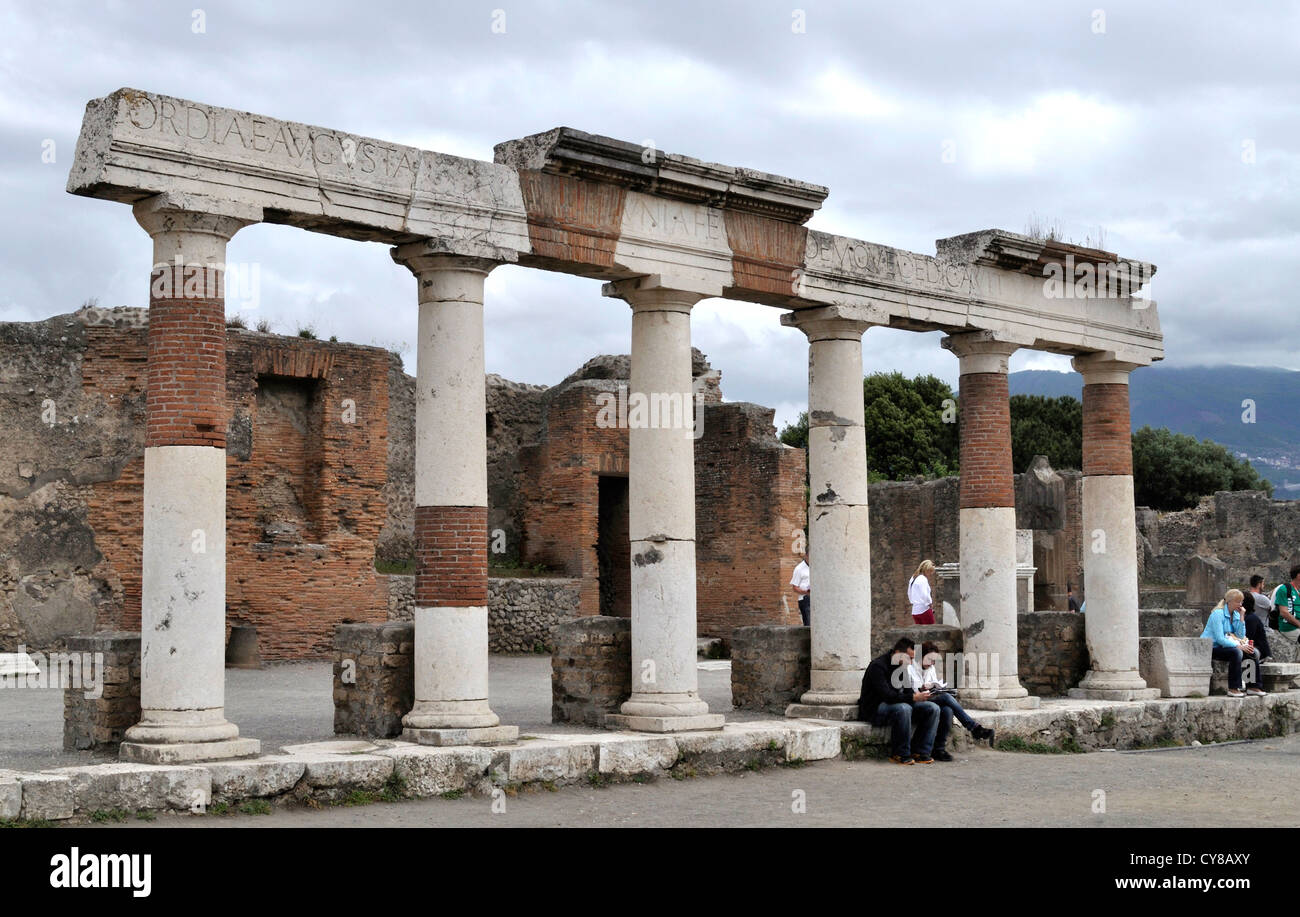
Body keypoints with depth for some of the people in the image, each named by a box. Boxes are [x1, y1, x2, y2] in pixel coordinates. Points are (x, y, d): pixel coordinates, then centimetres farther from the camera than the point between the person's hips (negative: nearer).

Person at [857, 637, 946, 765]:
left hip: (899, 705, 8)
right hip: (875, 709, -8)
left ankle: (920, 752, -9)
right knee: (903, 708, -39)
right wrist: (913, 697, -30)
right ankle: (900, 754, -24)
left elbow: (907, 690, 13)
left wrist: (919, 695, -9)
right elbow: (887, 695, -27)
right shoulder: (878, 666, -18)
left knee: (933, 709, -9)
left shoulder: (902, 667, 9)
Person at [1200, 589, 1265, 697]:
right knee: (1236, 652, -33)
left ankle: (1254, 687, -3)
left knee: (1254, 652, -6)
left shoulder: (1236, 614, 10)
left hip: (1225, 645, 8)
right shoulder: (1218, 613, -15)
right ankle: (1233, 688, -33)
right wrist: (1238, 646, -28)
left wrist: (1241, 617, -5)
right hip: (1211, 648, -8)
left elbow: (1241, 636, 1)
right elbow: (1219, 639, -23)